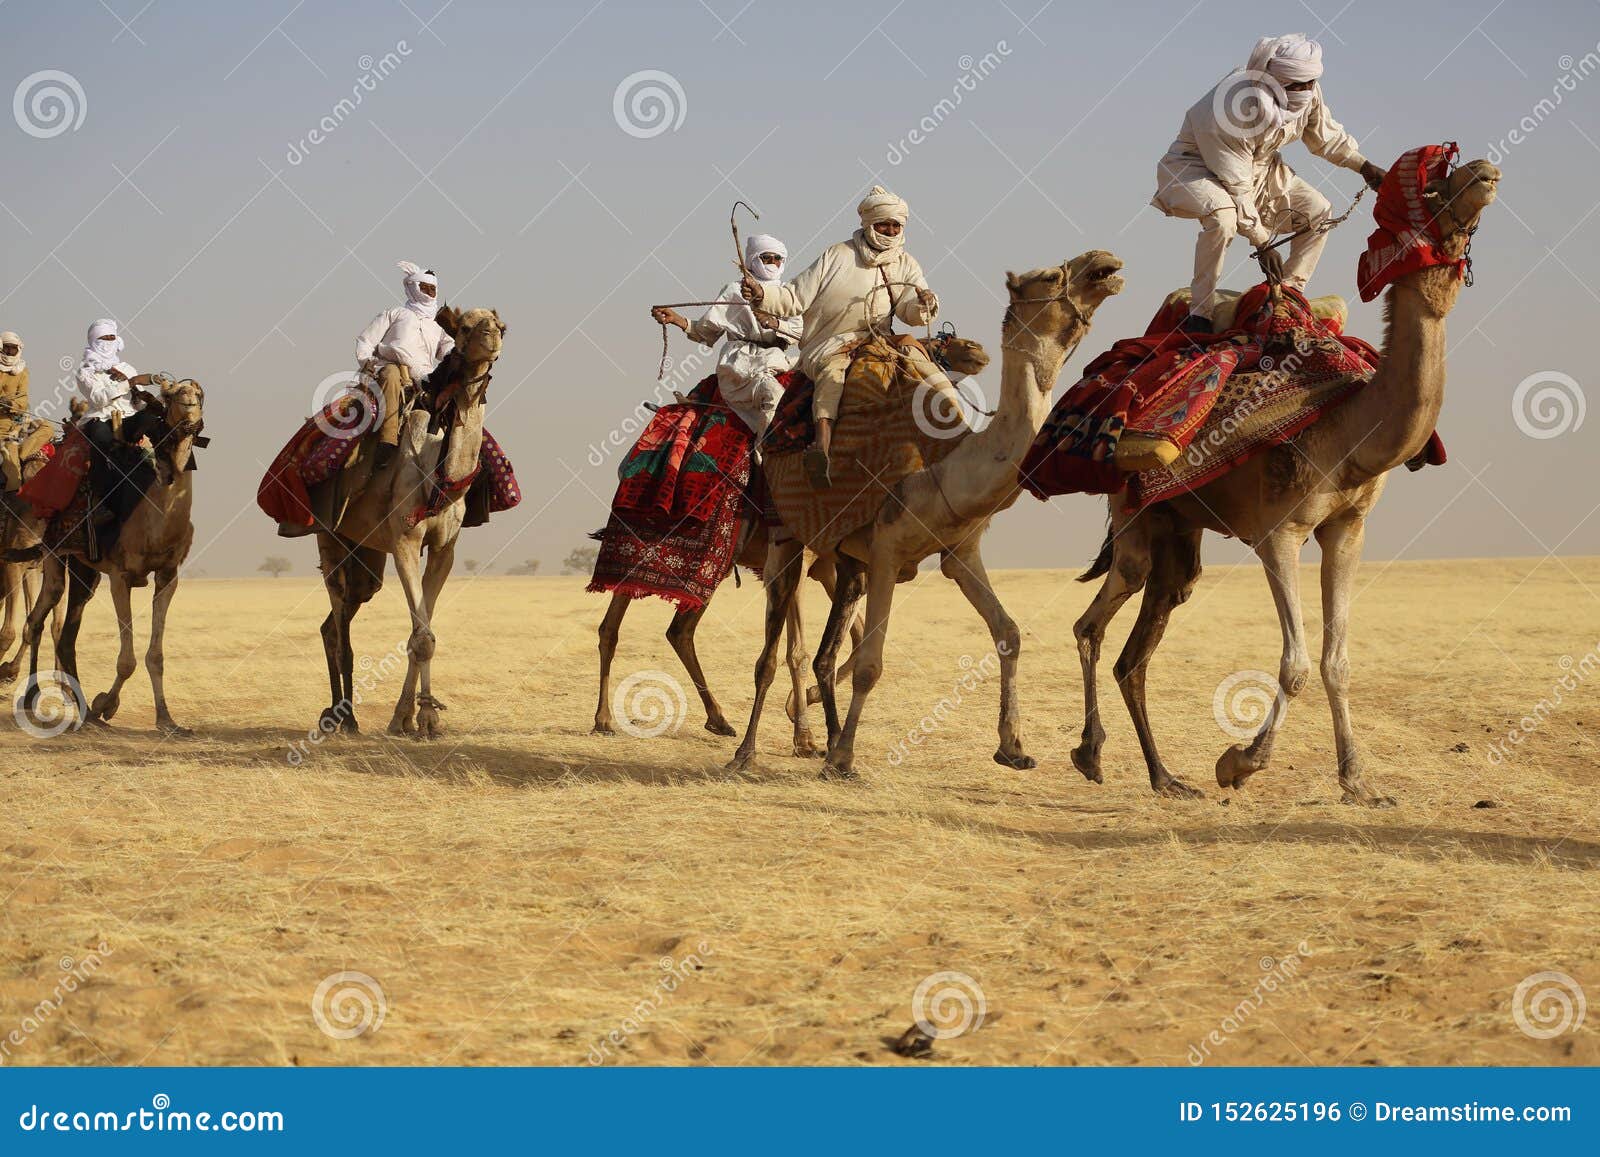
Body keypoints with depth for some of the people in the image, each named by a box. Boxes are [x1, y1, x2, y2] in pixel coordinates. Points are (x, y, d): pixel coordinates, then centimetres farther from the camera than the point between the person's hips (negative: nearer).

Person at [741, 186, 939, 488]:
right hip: (826, 346, -4)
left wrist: (924, 304, -27)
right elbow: (795, 298, 4)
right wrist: (763, 294, -15)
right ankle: (823, 443, -51)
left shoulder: (905, 265, 14)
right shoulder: (838, 256, 5)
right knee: (833, 365, -36)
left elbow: (911, 312, -2)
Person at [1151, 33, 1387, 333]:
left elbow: (1327, 136, 10)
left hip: (1257, 167, 8)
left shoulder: (1307, 93, -14)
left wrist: (1364, 166, 0)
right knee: (1223, 215, -39)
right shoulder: (1236, 108, -37)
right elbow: (1236, 187, -31)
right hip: (1195, 166, -8)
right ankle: (1200, 314, -30)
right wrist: (1261, 243, -28)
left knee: (1318, 210, 2)